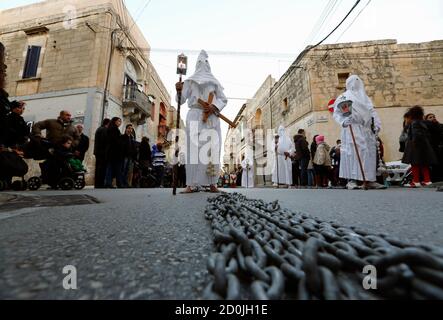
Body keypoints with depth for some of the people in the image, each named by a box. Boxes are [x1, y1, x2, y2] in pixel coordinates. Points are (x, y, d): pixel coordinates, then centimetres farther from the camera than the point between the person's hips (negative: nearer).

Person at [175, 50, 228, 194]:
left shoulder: (214, 82, 21)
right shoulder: (190, 81, 18)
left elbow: (223, 99, 12)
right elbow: (181, 100, 7)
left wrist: (214, 107, -8)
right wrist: (179, 90, -14)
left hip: (211, 117, 1)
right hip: (194, 115, -1)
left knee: (212, 148, -8)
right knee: (194, 147, -12)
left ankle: (212, 183, -7)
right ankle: (192, 184, -14)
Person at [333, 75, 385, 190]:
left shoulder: (365, 97, 27)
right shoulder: (344, 97, 9)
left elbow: (372, 111, 21)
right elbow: (336, 113, 0)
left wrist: (377, 124, 6)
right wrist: (343, 121, -18)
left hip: (366, 130, 6)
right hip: (352, 130, -6)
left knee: (370, 153, 1)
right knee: (352, 152, -15)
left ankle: (370, 180, 5)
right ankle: (352, 180, -15)